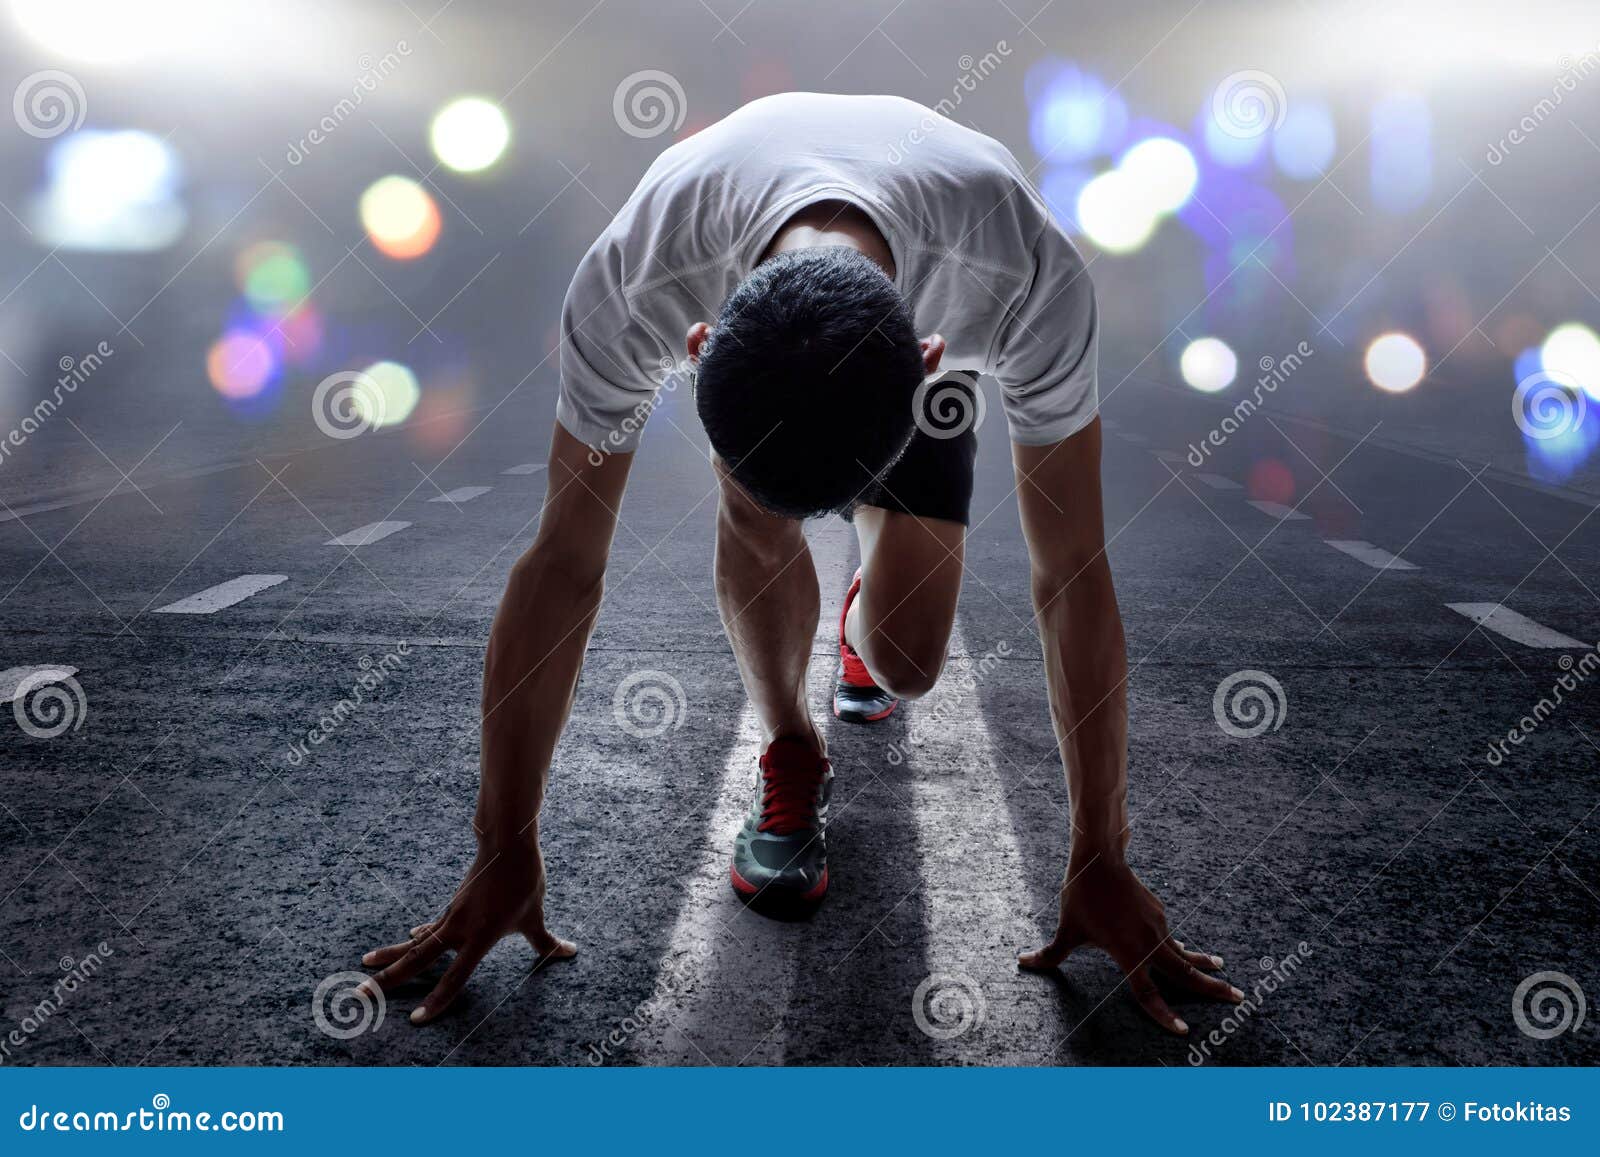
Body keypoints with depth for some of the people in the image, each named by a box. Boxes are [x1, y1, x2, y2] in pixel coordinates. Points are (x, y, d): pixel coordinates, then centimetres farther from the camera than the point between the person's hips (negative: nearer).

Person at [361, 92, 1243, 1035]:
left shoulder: (1031, 280, -44)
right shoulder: (630, 284, -43)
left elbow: (1074, 576, -34)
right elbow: (564, 565, -34)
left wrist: (1102, 865, -27)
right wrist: (507, 854, -28)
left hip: (932, 320, 0)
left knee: (907, 665, -9)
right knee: (754, 511, -32)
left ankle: (866, 615, 29)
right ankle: (790, 753, -4)